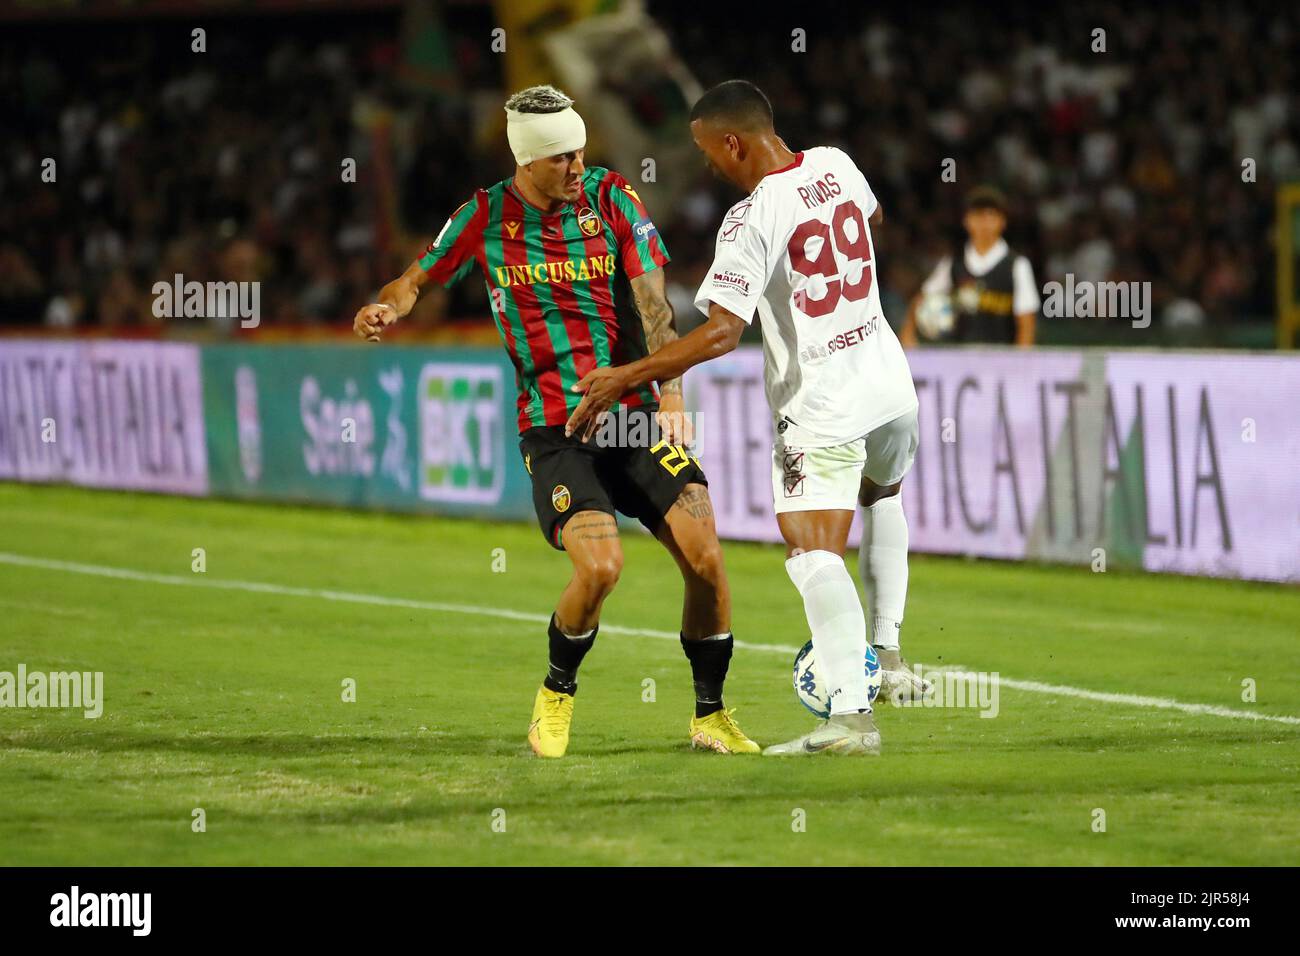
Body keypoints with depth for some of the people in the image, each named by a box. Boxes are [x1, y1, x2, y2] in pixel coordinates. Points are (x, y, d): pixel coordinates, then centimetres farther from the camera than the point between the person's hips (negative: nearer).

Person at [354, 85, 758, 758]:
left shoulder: (611, 198, 0)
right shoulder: (486, 217, 0)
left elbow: (652, 303, -4)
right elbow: (418, 278, 14)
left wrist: (670, 396, -15)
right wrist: (384, 309, -9)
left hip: (633, 416, 2)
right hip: (552, 431, -2)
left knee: (705, 558, -10)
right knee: (600, 567, -22)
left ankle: (710, 716, 9)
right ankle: (556, 695, 5)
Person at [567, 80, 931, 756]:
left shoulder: (751, 221, -20)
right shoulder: (835, 165, 3)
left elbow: (721, 332, -26)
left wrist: (625, 378, -22)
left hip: (821, 407, -8)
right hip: (889, 380, 8)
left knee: (815, 555, -12)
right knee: (883, 496, 35)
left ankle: (851, 713, -26)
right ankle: (889, 657, 33)